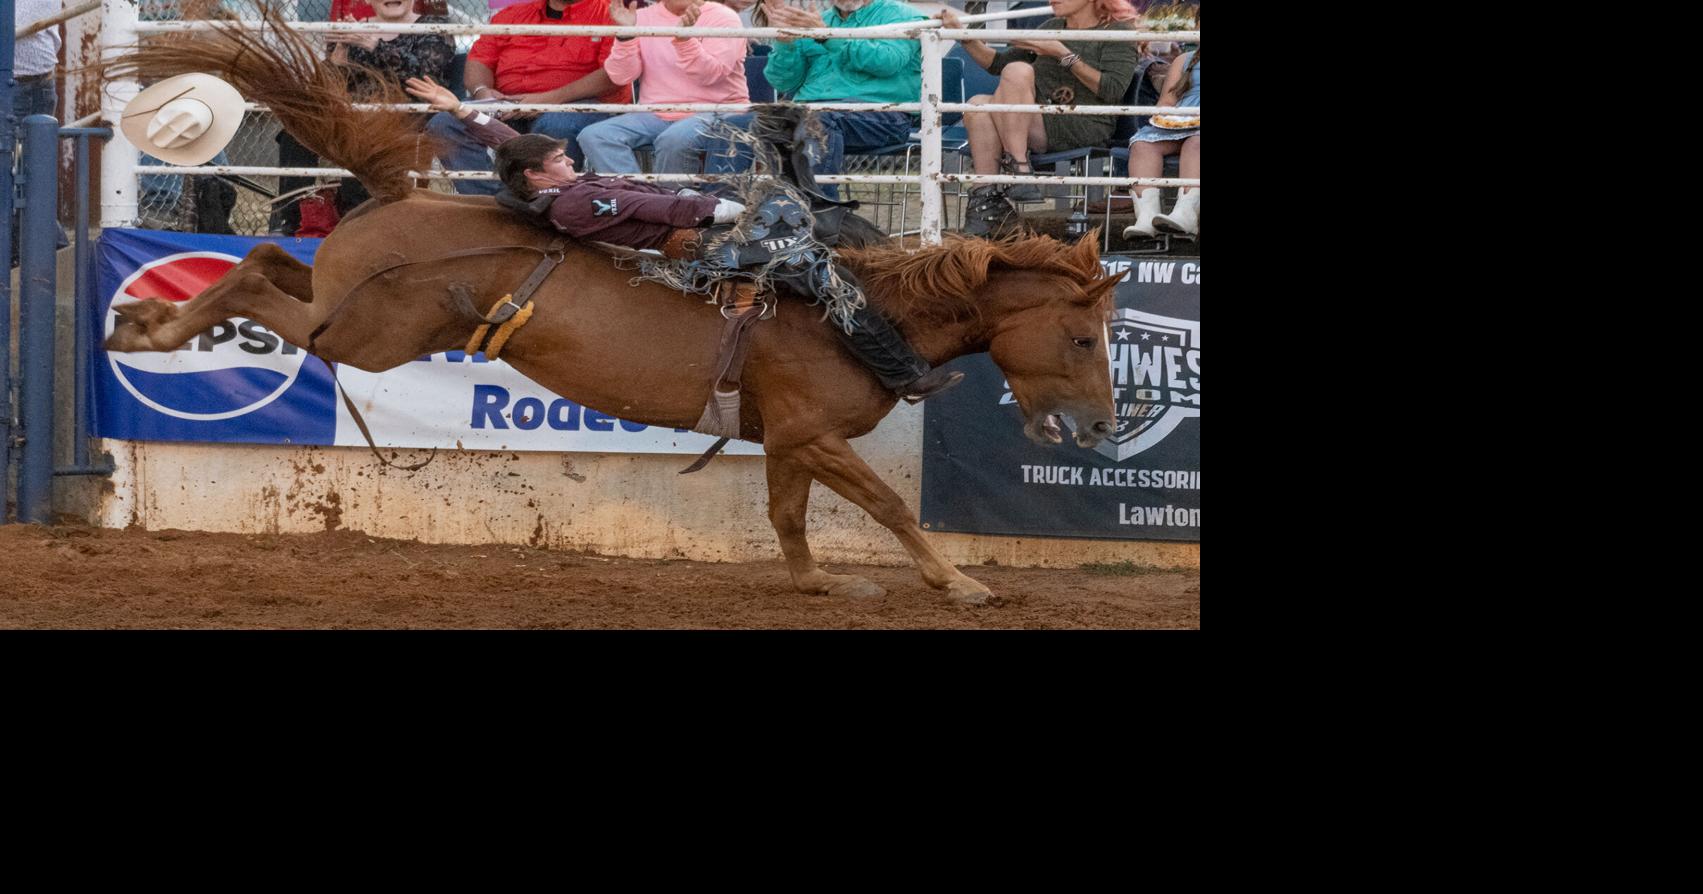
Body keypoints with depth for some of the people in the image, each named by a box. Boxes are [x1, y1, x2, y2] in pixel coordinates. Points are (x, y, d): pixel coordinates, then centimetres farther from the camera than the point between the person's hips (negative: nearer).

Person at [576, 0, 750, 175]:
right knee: (593, 136, -20)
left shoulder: (723, 18, -1)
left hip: (714, 114, -4)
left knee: (675, 139, -38)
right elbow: (621, 77, 2)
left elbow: (709, 76, -14)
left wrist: (684, 38, -29)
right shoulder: (642, 18, 10)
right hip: (656, 115, 4)